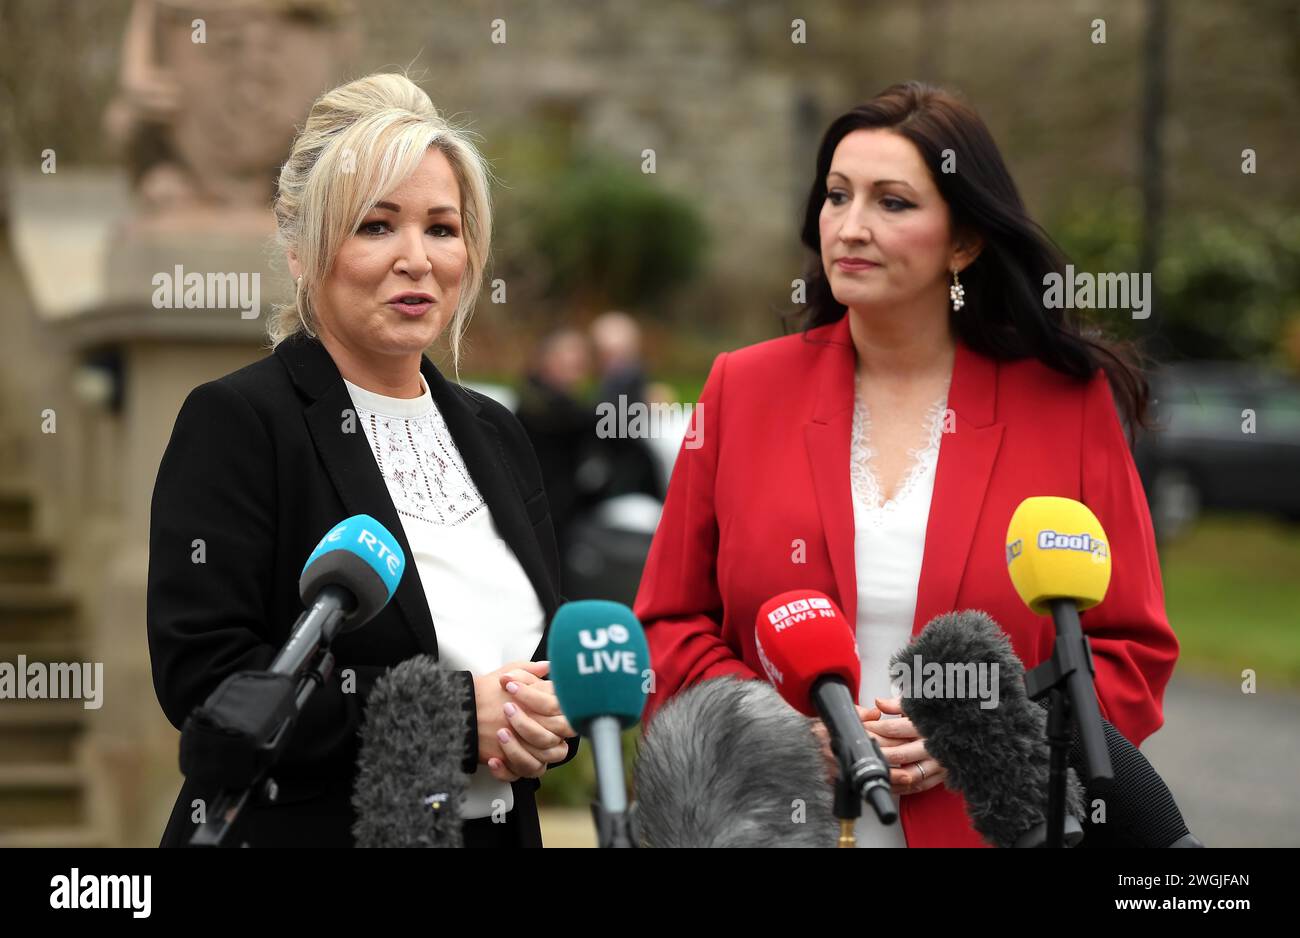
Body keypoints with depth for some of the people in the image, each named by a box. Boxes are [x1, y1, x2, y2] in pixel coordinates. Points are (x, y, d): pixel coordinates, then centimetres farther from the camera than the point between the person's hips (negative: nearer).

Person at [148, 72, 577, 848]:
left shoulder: (495, 434, 9)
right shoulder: (235, 424, -10)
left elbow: (563, 651, 14)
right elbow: (205, 676, -19)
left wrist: (545, 724, -10)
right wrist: (455, 714, -21)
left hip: (502, 828, 6)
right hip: (302, 829, -6)